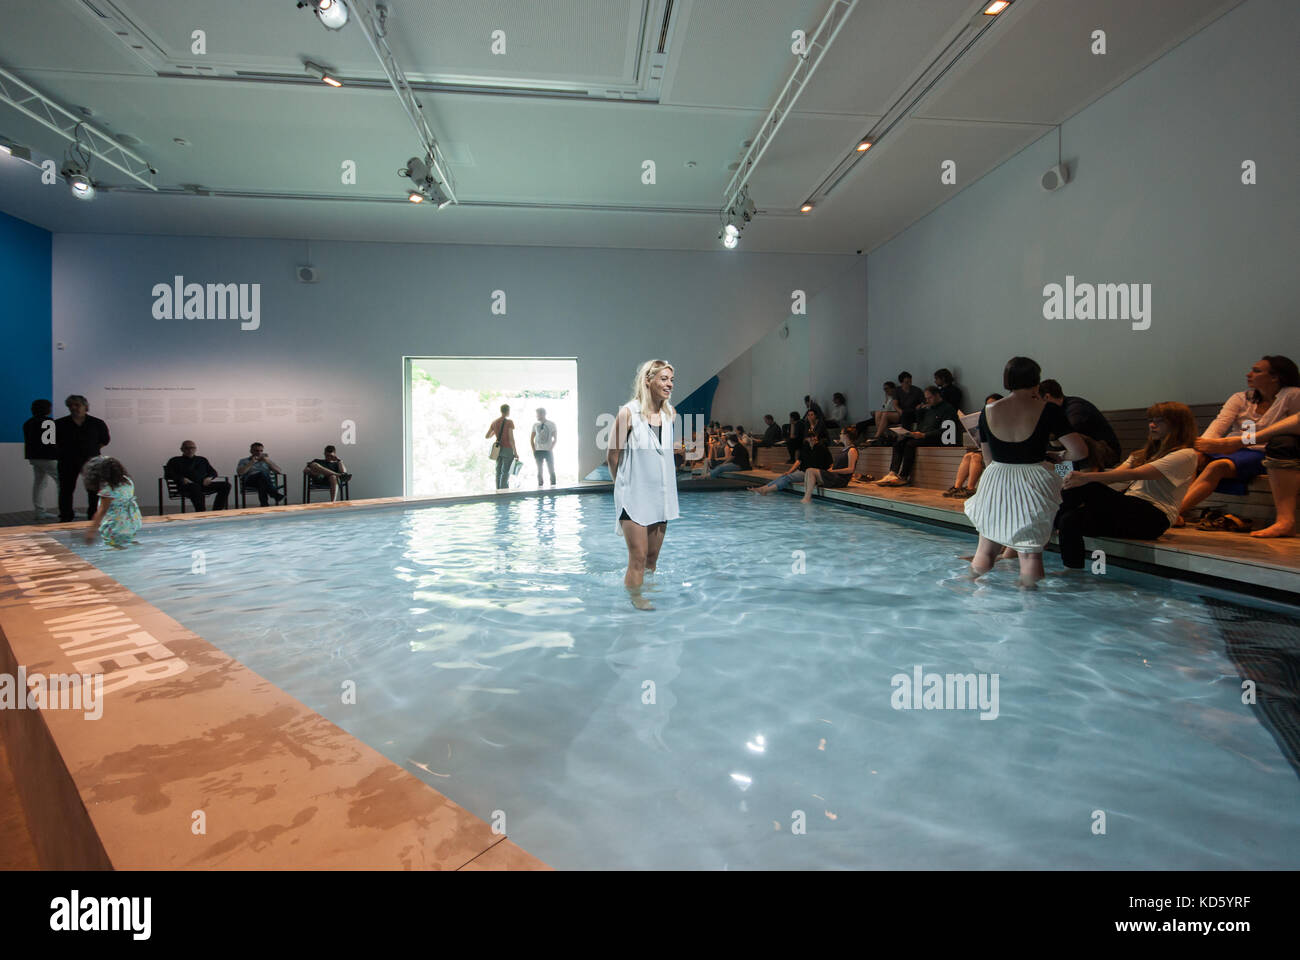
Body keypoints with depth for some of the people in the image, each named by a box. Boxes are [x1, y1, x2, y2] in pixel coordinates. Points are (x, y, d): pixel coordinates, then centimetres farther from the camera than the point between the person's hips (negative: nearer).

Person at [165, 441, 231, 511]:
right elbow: (168, 475, 5)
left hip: (203, 484, 4)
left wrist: (209, 477, 0)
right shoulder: (175, 461, 19)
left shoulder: (202, 460, 29)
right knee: (195, 487, -43)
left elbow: (213, 472, 25)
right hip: (186, 486, -4)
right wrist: (182, 479, -14)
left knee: (226, 485, -23)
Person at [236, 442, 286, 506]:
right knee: (262, 474, -36)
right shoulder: (244, 461, 22)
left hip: (267, 481, 2)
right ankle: (276, 494, -52)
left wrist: (267, 461, -1)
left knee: (261, 484, -37)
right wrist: (252, 462, -4)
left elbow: (280, 471, 8)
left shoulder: (267, 460, 26)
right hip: (250, 481, -2)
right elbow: (240, 472, -1)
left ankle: (264, 505, -52)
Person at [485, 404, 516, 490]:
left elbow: (486, 436, 10)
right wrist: (515, 452, -13)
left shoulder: (494, 422, 7)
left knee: (498, 471, 10)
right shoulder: (509, 422, -10)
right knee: (505, 472, -5)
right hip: (508, 449, -6)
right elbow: (511, 438, -17)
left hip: (498, 450, 6)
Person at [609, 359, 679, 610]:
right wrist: (624, 484, 7)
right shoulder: (629, 412, -12)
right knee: (638, 557, -5)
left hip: (660, 493, 6)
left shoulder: (669, 413, 6)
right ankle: (634, 598, 9)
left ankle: (648, 594, 28)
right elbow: (613, 455, -5)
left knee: (653, 556, 13)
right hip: (634, 495, -6)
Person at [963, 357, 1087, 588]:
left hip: (994, 487, 3)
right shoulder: (1047, 410, -10)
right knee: (1030, 551, 7)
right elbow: (1079, 451, -12)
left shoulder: (988, 411, -1)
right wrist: (1059, 456, 8)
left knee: (985, 549, 17)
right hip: (1032, 487, -3)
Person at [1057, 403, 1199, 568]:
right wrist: (1078, 477, -10)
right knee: (1071, 520, -21)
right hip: (1128, 511, 8)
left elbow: (1136, 474, -16)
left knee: (1086, 487, -28)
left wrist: (1088, 477, -28)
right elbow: (1116, 473, 10)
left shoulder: (1186, 455, 0)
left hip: (1152, 518, -8)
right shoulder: (1146, 453, 27)